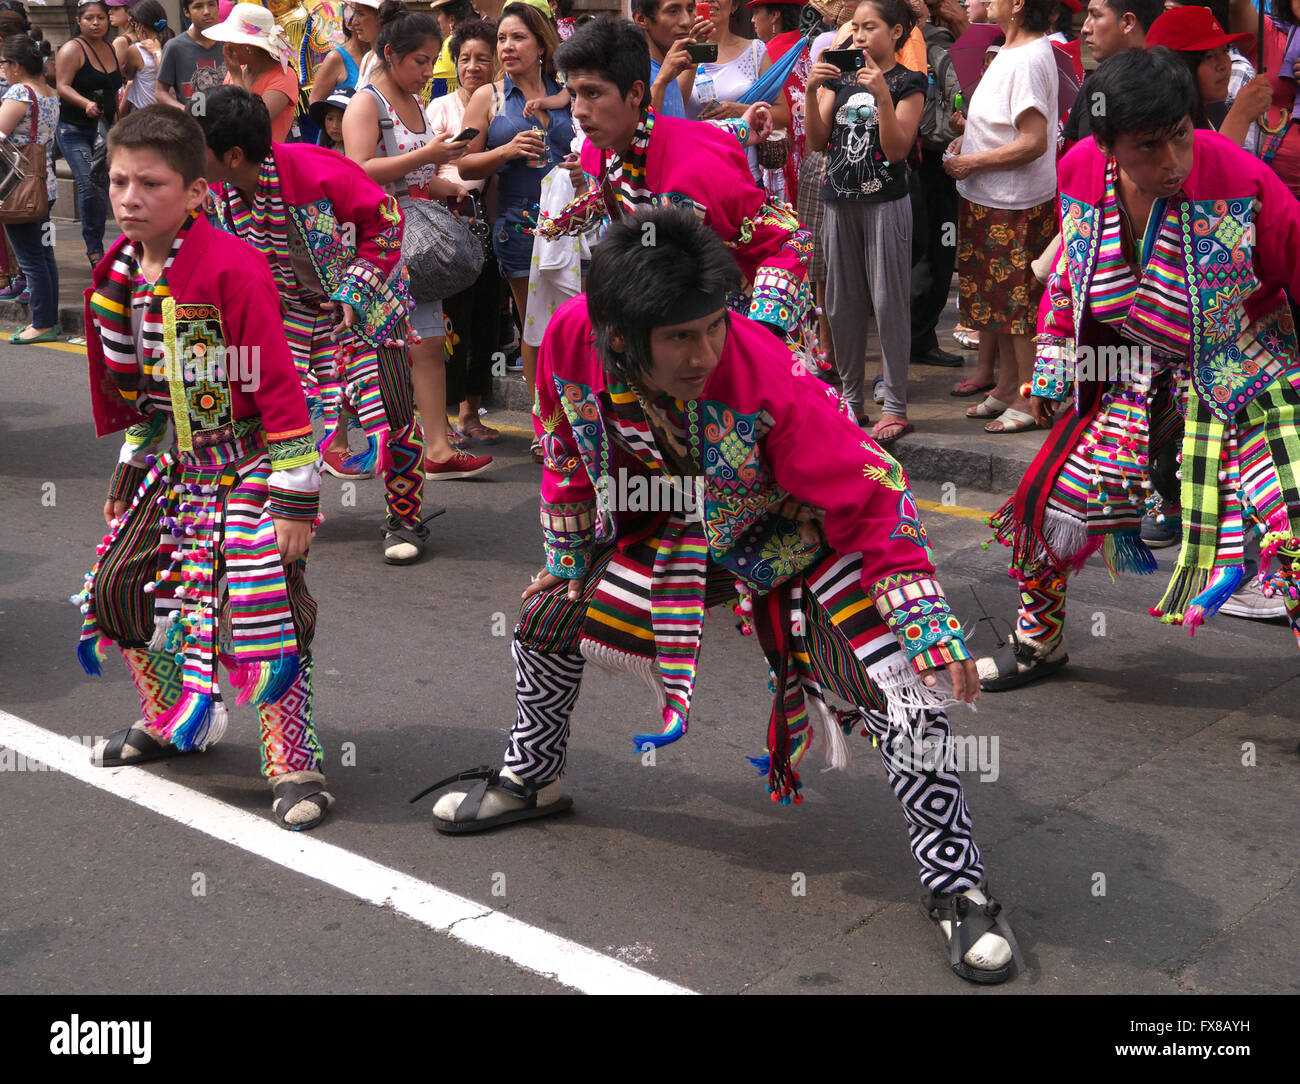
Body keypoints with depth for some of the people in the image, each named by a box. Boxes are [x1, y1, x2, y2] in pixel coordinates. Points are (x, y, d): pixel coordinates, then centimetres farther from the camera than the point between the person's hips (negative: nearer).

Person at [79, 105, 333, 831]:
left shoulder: (231, 268, -20)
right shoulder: (118, 274, 3)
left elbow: (278, 382, -21)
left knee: (262, 607, -13)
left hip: (248, 465, -8)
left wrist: (296, 495, -21)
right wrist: (133, 461, 18)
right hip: (173, 464, 8)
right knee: (117, 583, 13)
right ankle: (174, 719, 35)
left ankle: (295, 764, 1)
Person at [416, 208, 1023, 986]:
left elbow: (871, 494, -30)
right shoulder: (571, 340, -25)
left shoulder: (766, 377, -38)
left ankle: (957, 887, -3)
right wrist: (567, 557, 7)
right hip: (676, 527, 5)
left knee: (903, 684, -20)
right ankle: (531, 781, 35)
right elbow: (570, 453, -3)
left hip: (805, 535, -4)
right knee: (547, 617, 6)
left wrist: (926, 614, -33)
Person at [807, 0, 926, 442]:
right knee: (843, 301, 9)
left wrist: (883, 95, -23)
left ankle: (896, 408, 0)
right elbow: (818, 141, 4)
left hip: (885, 203, -5)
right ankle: (851, 398, 20)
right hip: (840, 202, 5)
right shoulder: (840, 78, 11)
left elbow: (897, 150, -13)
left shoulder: (908, 83, -3)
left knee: (888, 301, -4)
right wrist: (812, 91, -9)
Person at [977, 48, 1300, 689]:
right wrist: (1051, 372, 11)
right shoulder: (1080, 172, -10)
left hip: (1244, 381, -4)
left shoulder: (1239, 180, -24)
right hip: (1136, 377, 4)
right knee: (1043, 497, 6)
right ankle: (1038, 641, 32)